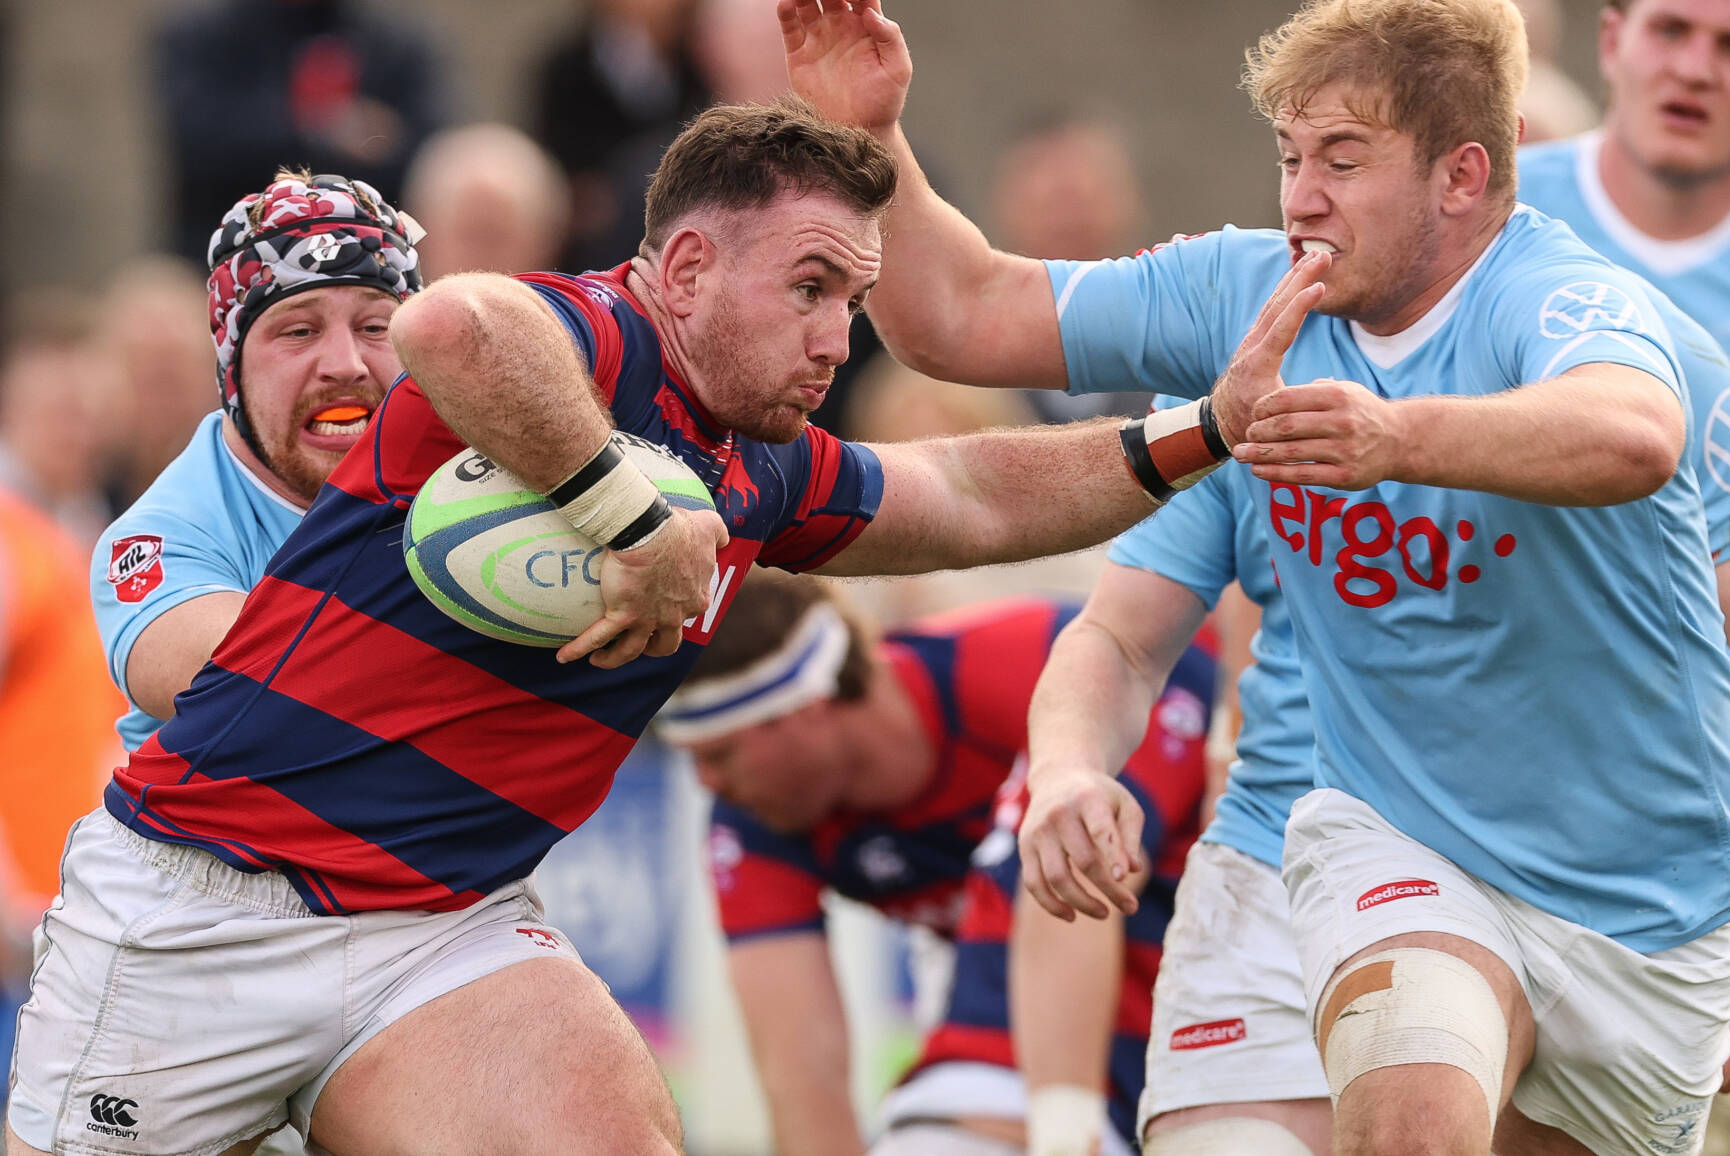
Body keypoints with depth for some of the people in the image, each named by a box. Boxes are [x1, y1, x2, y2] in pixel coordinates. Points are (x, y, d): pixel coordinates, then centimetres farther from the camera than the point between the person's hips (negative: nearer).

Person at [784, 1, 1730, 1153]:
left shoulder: (1562, 299, -22)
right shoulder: (1244, 292, -4)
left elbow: (1632, 437, -48)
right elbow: (961, 319, 4)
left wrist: (1399, 436, -64)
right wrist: (870, 137, -12)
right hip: (1398, 841, 2)